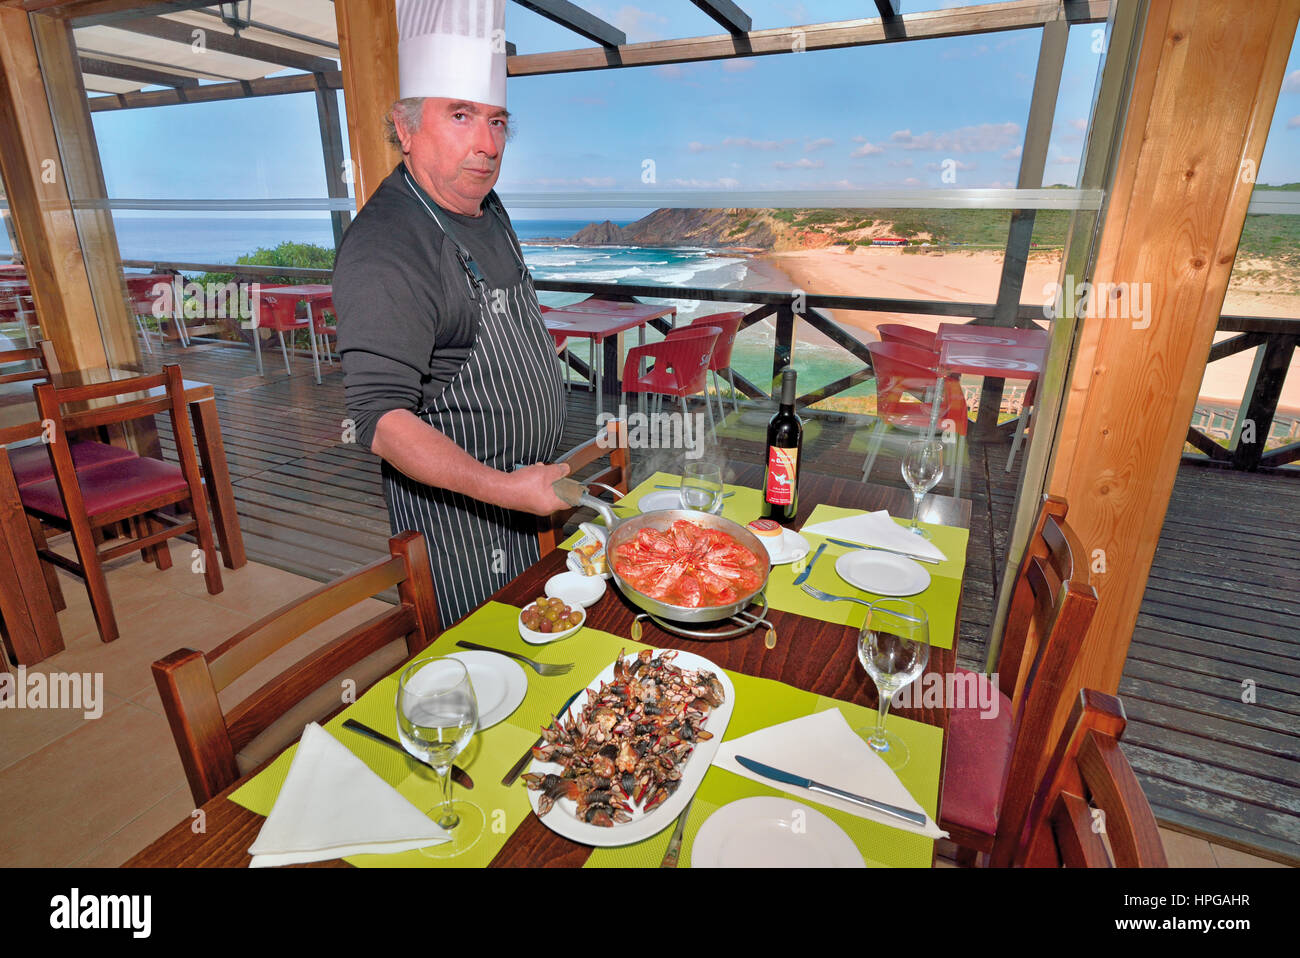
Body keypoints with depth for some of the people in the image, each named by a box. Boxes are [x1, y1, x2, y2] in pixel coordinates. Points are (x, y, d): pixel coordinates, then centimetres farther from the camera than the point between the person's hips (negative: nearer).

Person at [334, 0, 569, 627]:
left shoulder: (486, 209, 6)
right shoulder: (384, 248, -25)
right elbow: (381, 419, -31)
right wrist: (502, 487, -36)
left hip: (523, 484, 9)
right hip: (454, 511, -9)